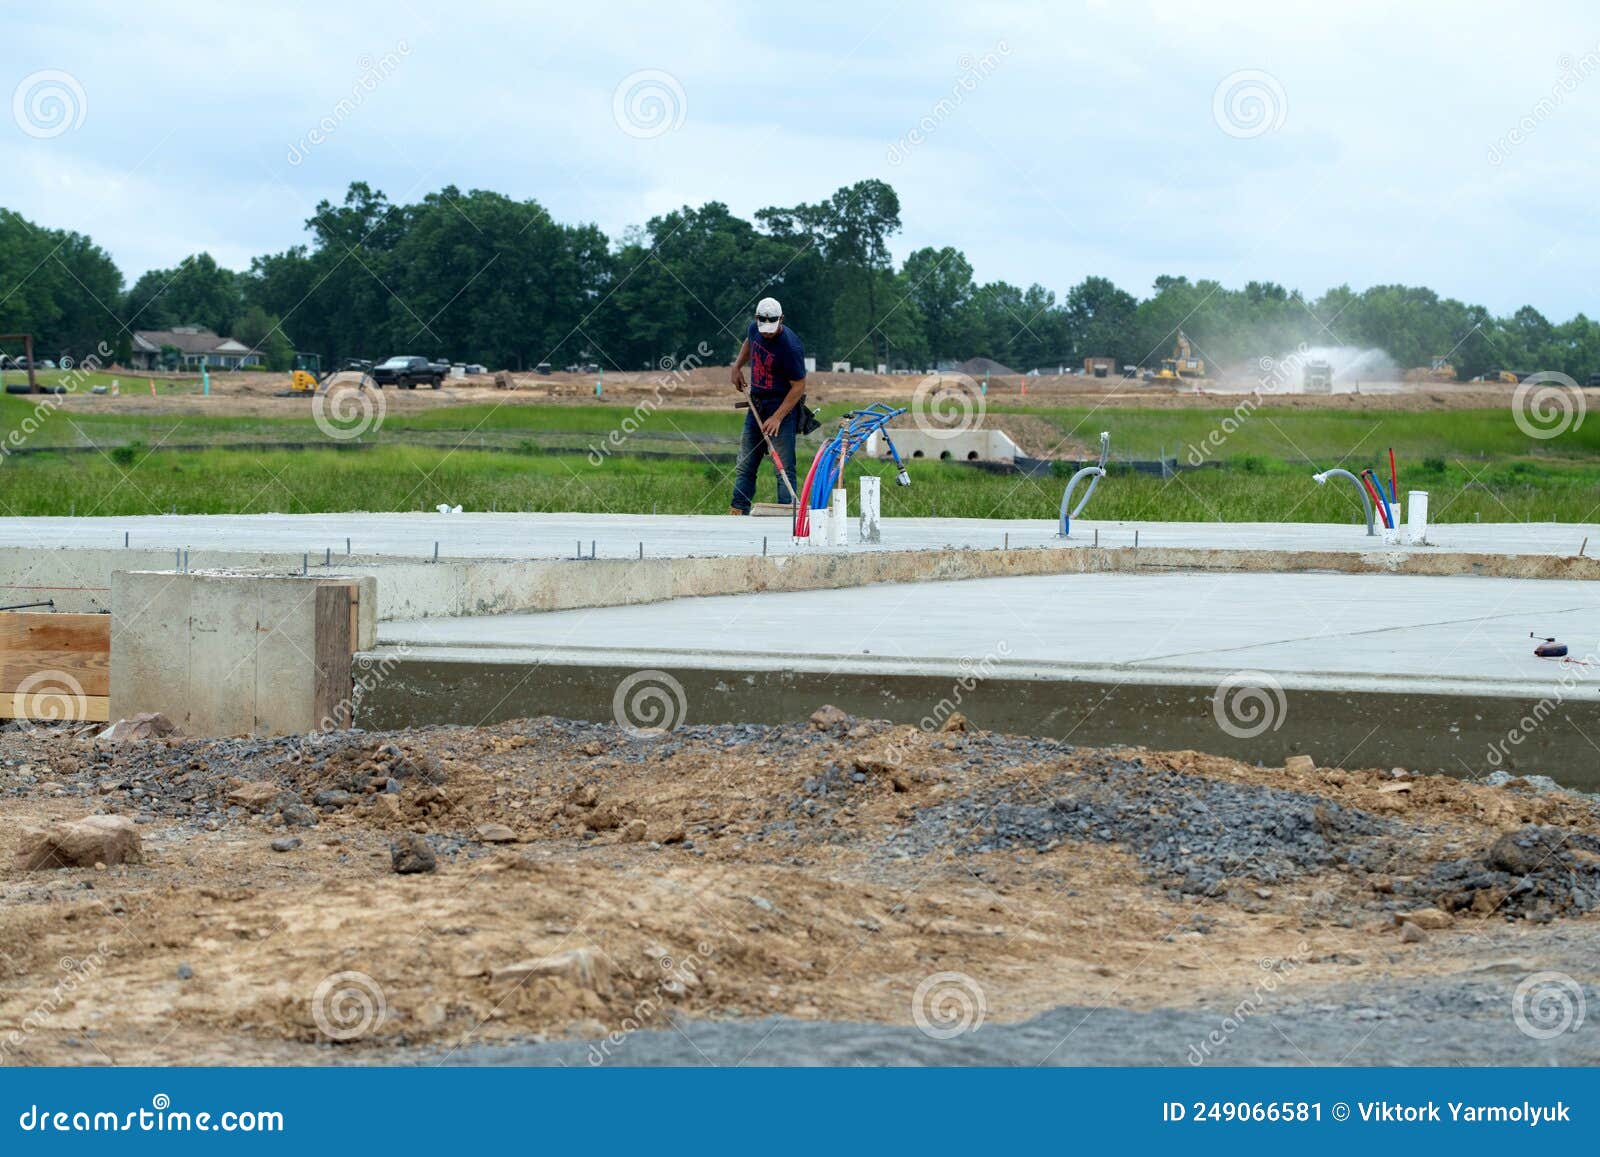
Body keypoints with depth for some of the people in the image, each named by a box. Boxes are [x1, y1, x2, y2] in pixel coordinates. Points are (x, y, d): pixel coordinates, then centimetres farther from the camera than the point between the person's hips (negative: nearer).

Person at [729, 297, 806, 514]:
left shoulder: (790, 347, -22)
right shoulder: (755, 329, 0)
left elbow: (798, 386, -18)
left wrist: (777, 417, -22)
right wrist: (737, 367, 15)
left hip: (783, 406, -7)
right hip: (756, 404, 7)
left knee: (784, 468, -9)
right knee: (745, 466, 8)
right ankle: (738, 511, 12)